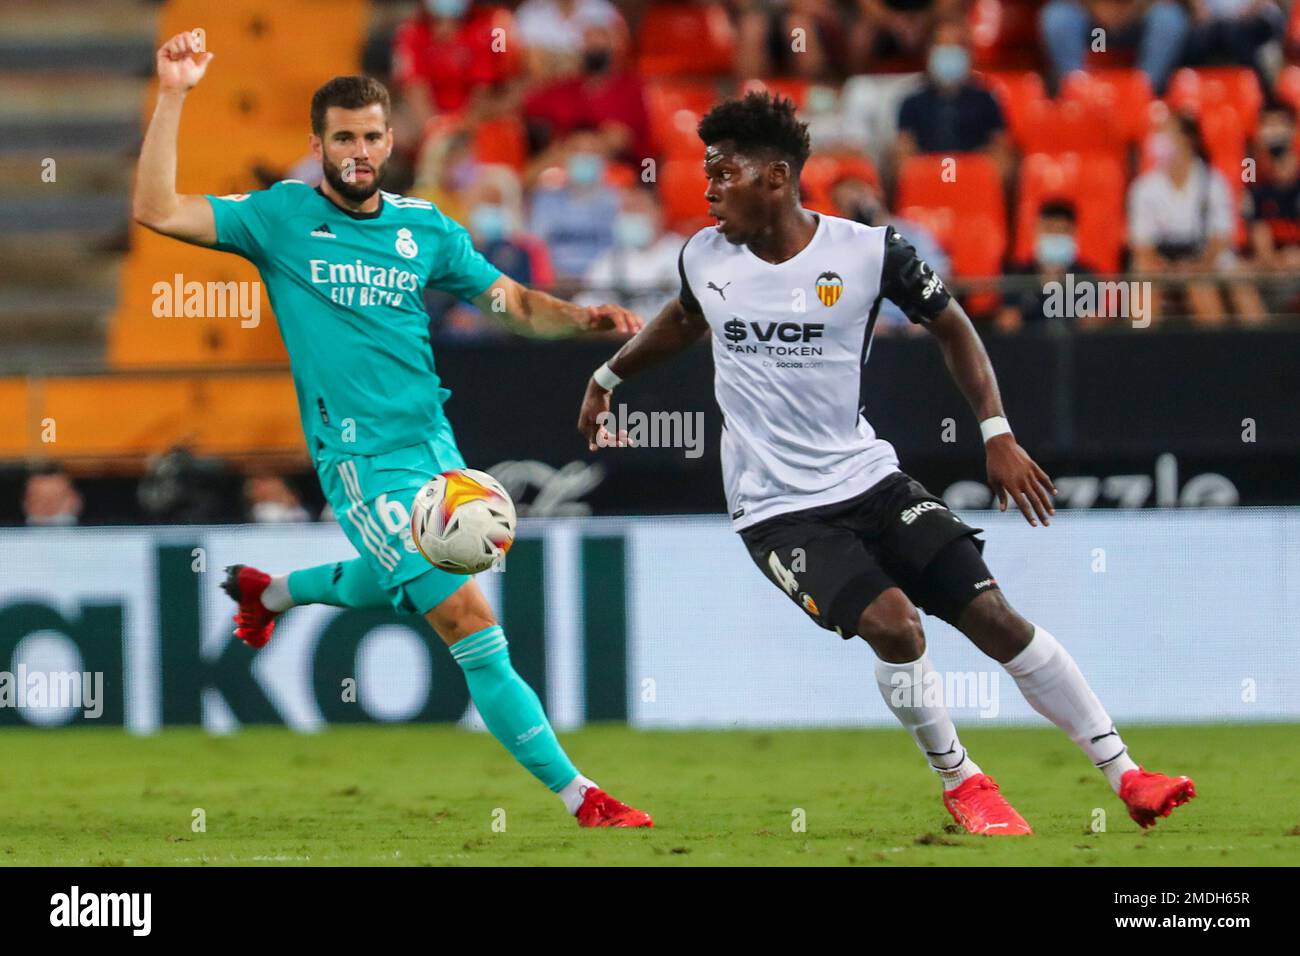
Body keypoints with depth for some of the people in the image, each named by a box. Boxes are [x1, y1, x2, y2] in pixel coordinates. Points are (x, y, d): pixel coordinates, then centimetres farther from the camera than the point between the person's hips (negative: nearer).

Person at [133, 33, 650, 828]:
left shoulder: (425, 227, 6)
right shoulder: (282, 217, -5)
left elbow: (514, 301, 9)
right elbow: (157, 211, -13)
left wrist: (582, 317, -11)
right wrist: (172, 98, -19)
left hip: (432, 440, 6)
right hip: (363, 459, -6)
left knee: (392, 587, 29)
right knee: (468, 616, -14)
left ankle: (266, 590, 57)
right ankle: (579, 796, -11)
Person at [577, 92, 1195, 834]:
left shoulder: (869, 251, -10)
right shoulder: (704, 258, -2)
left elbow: (952, 327, 3)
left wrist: (998, 433, -4)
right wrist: (609, 376, 31)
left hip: (869, 479, 0)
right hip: (776, 512, 0)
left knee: (992, 614, -5)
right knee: (892, 622, -23)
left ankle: (1126, 774, 4)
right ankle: (962, 785, -1)